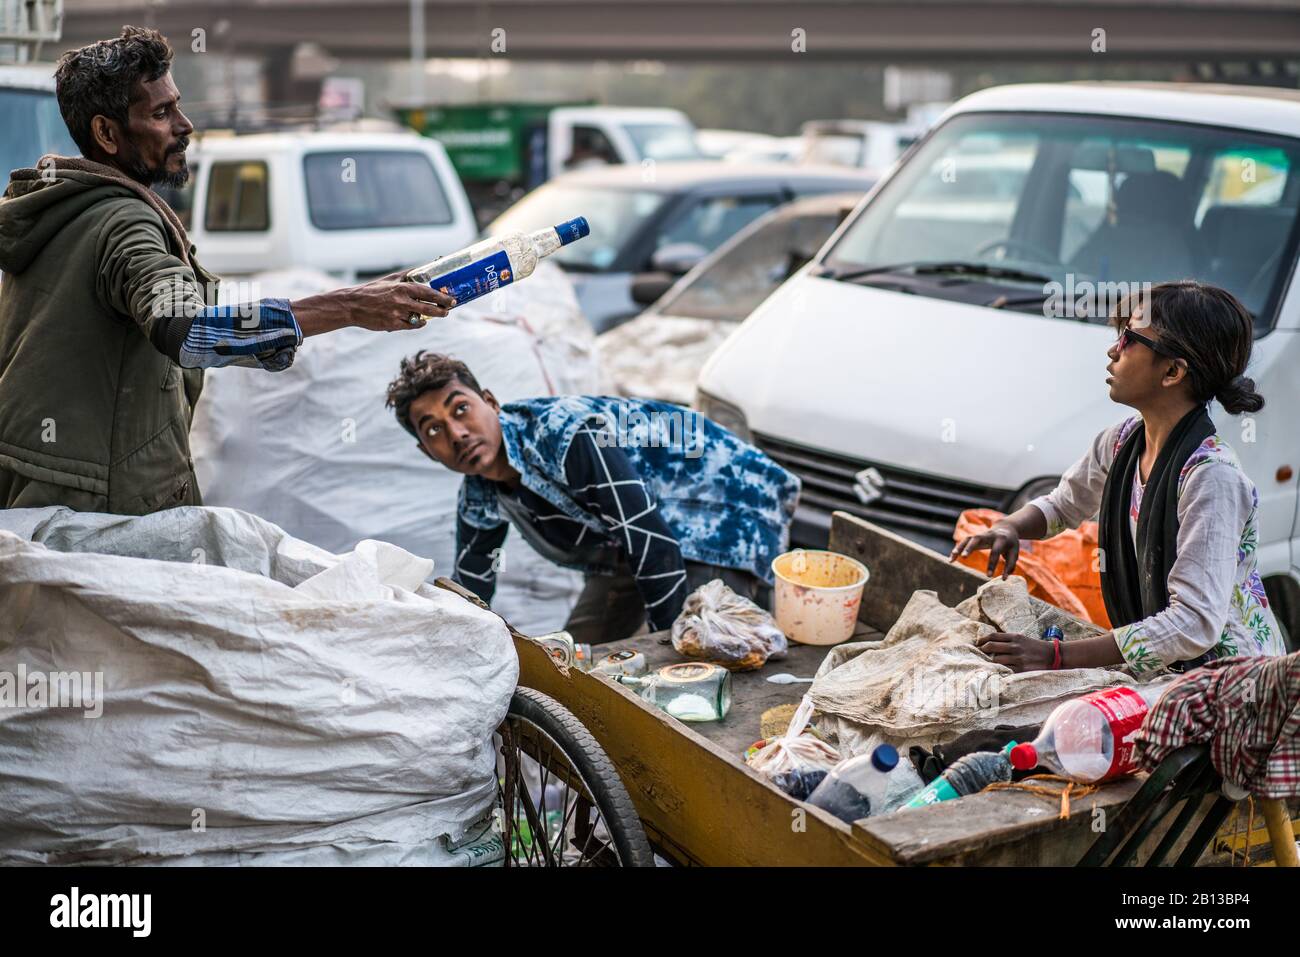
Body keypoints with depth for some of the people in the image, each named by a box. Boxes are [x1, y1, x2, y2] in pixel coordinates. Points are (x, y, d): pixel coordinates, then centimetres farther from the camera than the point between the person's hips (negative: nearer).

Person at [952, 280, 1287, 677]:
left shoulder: (1211, 476, -23)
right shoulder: (1122, 443, 3)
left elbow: (1196, 624, -28)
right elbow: (1061, 504, 23)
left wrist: (1057, 656, -31)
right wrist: (1008, 529, -2)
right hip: (1163, 673, 8)